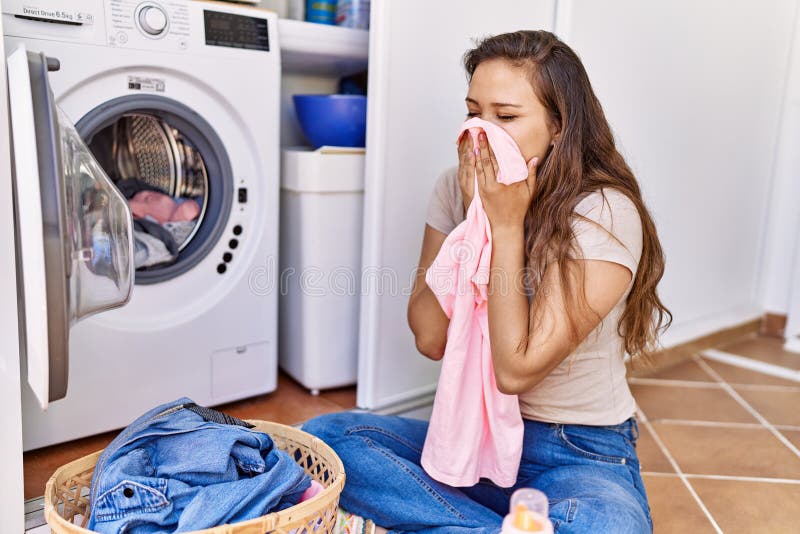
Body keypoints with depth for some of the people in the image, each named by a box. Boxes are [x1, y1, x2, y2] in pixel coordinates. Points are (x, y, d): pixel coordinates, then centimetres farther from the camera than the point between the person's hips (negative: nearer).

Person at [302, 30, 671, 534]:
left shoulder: (605, 213, -17)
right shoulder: (456, 189, -1)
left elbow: (516, 370, -21)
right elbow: (431, 339, -7)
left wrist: (507, 224, -21)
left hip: (583, 453, -4)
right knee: (324, 436, -17)